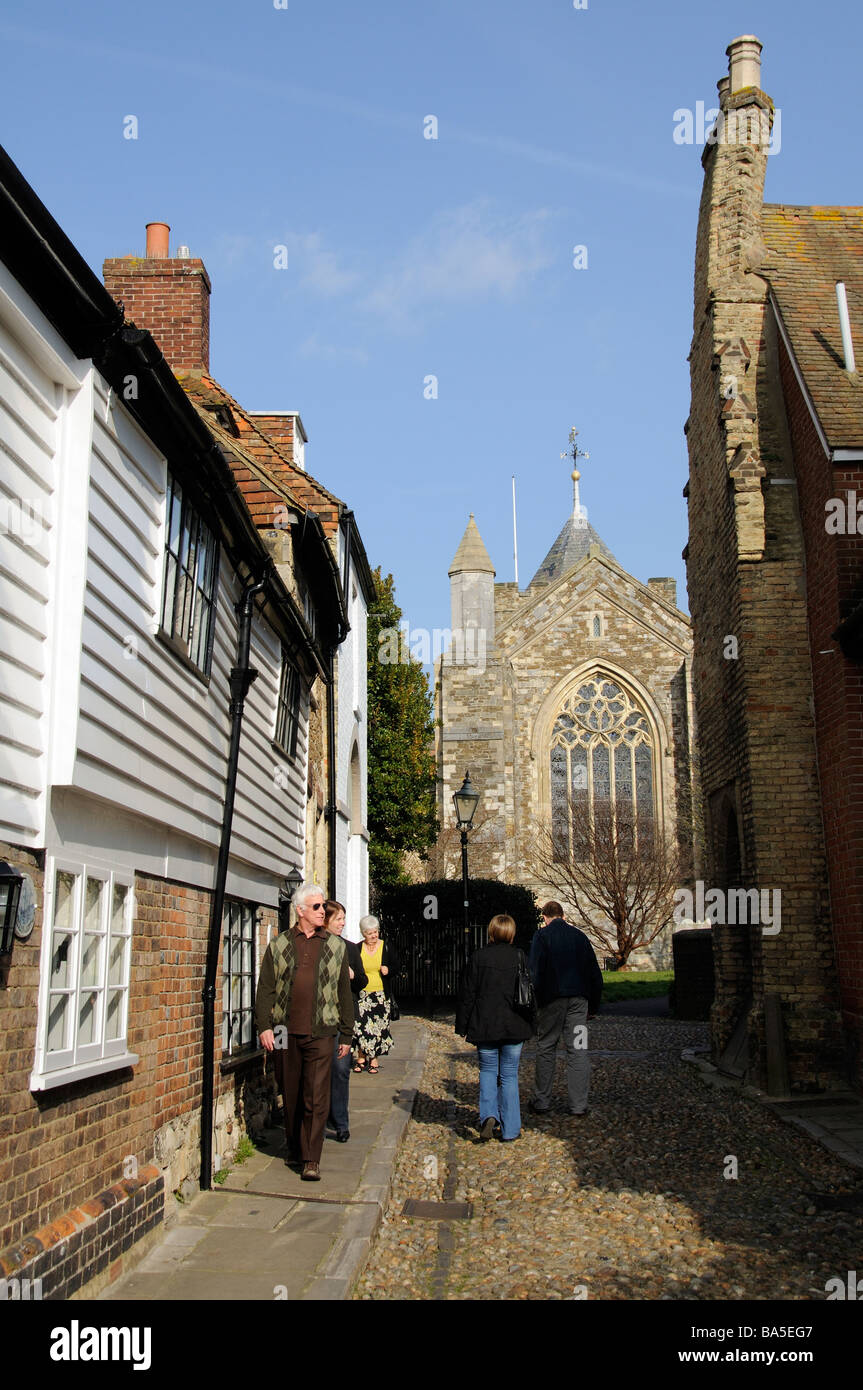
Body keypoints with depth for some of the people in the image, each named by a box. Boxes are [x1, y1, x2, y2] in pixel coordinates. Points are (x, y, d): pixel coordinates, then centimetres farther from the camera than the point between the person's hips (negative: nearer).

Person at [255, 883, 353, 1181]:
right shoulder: (279, 944, 7)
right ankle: (294, 1147, 29)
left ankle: (311, 1159, 2)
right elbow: (265, 988, 5)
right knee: (290, 1095, 10)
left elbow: (344, 993, 10)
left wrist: (346, 1035, 8)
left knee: (316, 1098, -5)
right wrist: (264, 1025, -5)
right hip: (285, 1032, 1)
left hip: (320, 1033, -1)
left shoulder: (335, 946, 9)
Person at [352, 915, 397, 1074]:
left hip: (381, 994, 0)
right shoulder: (357, 949, 5)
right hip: (362, 994, 0)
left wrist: (388, 970, -10)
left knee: (378, 1026, 0)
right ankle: (361, 1058, 5)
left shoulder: (386, 948, 5)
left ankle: (374, 1059, 10)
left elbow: (396, 967, 10)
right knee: (360, 1025, -8)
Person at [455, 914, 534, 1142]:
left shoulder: (478, 957, -5)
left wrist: (463, 1026, 6)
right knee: (509, 1075, 8)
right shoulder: (520, 957, -2)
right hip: (514, 1027, 1)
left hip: (485, 1027, -1)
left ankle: (489, 1115, -7)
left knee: (488, 1071, 14)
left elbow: (467, 994, -2)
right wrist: (529, 1026, 14)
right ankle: (509, 1130, 9)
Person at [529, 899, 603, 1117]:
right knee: (578, 1050, 4)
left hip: (552, 1000, -3)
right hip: (579, 999, 3)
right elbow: (595, 974, 13)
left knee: (546, 1049, 7)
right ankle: (578, 1105, 3)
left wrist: (533, 1003, -6)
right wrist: (593, 1006, 17)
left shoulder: (542, 936, -1)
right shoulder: (579, 936, 12)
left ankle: (542, 1102, 10)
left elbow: (535, 972, -10)